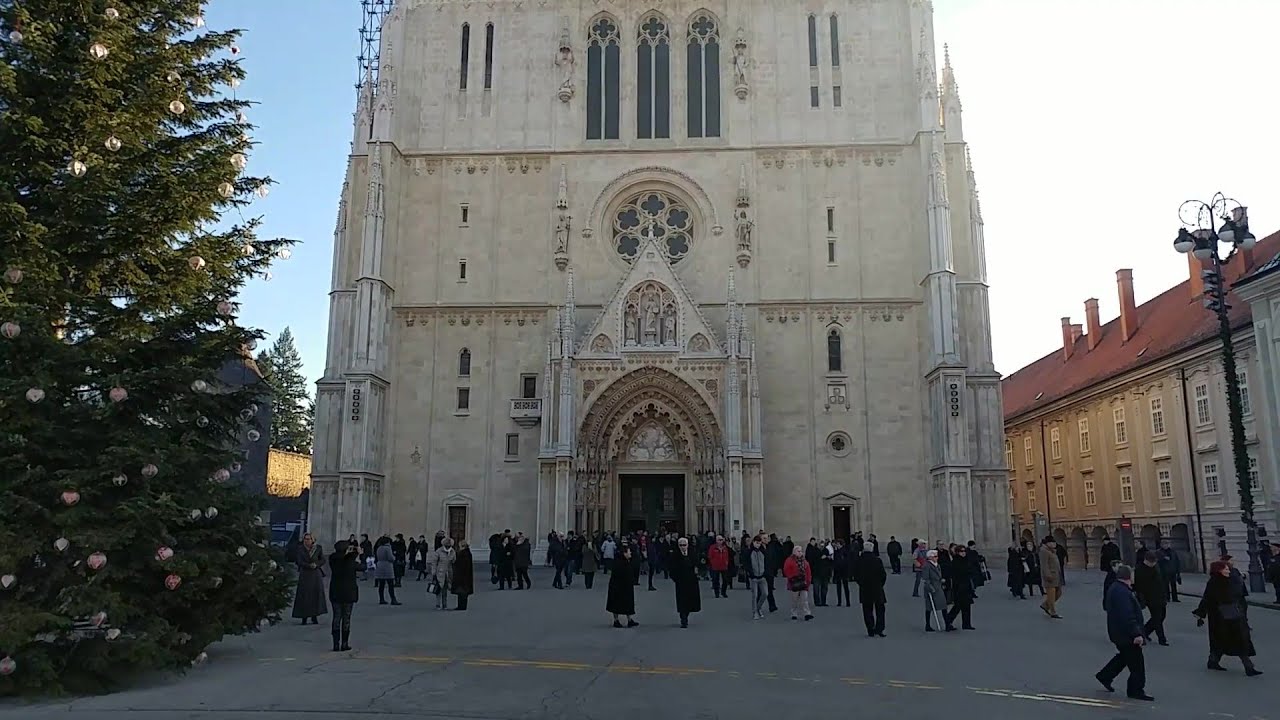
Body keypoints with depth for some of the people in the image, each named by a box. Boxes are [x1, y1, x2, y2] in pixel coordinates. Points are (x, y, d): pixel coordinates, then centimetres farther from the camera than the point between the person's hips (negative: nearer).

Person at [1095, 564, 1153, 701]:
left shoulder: (1114, 588, 10)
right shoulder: (1122, 592, -25)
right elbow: (1127, 616, -29)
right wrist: (1136, 634, -28)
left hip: (1118, 632, 10)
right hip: (1125, 633, -10)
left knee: (1125, 656, 23)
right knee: (1136, 662, 1)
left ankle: (1104, 676, 29)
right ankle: (1136, 691, 11)